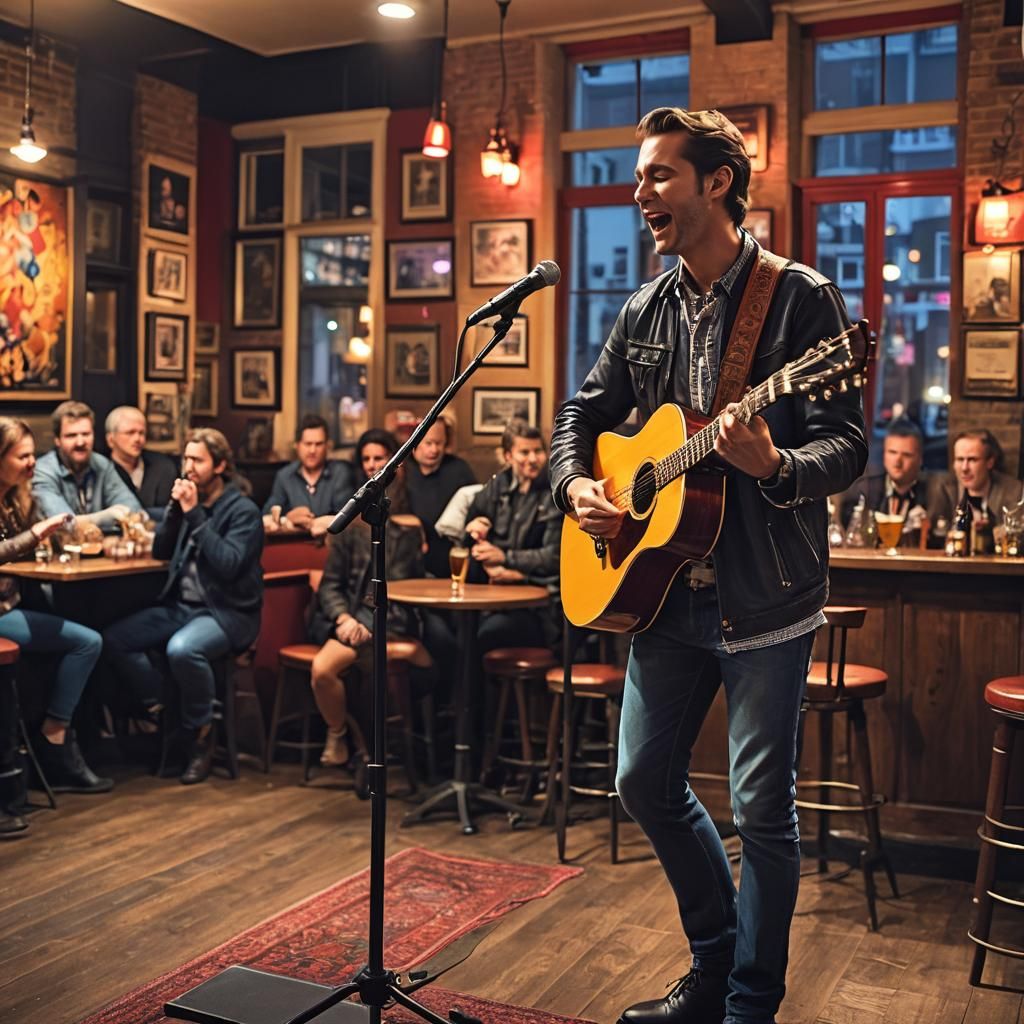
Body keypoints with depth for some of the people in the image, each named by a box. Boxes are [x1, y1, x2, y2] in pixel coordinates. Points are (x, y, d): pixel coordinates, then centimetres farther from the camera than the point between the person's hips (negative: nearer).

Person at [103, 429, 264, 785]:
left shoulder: (243, 511, -10)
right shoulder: (191, 501, 10)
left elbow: (228, 565, -22)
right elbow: (160, 551, 11)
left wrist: (195, 514, -20)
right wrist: (175, 508, -4)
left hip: (226, 612, -7)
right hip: (180, 606, 7)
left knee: (182, 648, -36)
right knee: (114, 639, -9)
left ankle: (200, 734, -12)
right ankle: (159, 711, 3)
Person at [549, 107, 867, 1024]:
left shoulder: (801, 298, -9)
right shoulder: (646, 311, 10)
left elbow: (847, 448, -14)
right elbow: (584, 415, 18)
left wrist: (774, 467, -34)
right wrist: (576, 485, -2)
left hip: (764, 599, -6)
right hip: (664, 589, 7)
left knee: (762, 807, 2)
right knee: (646, 780, 13)